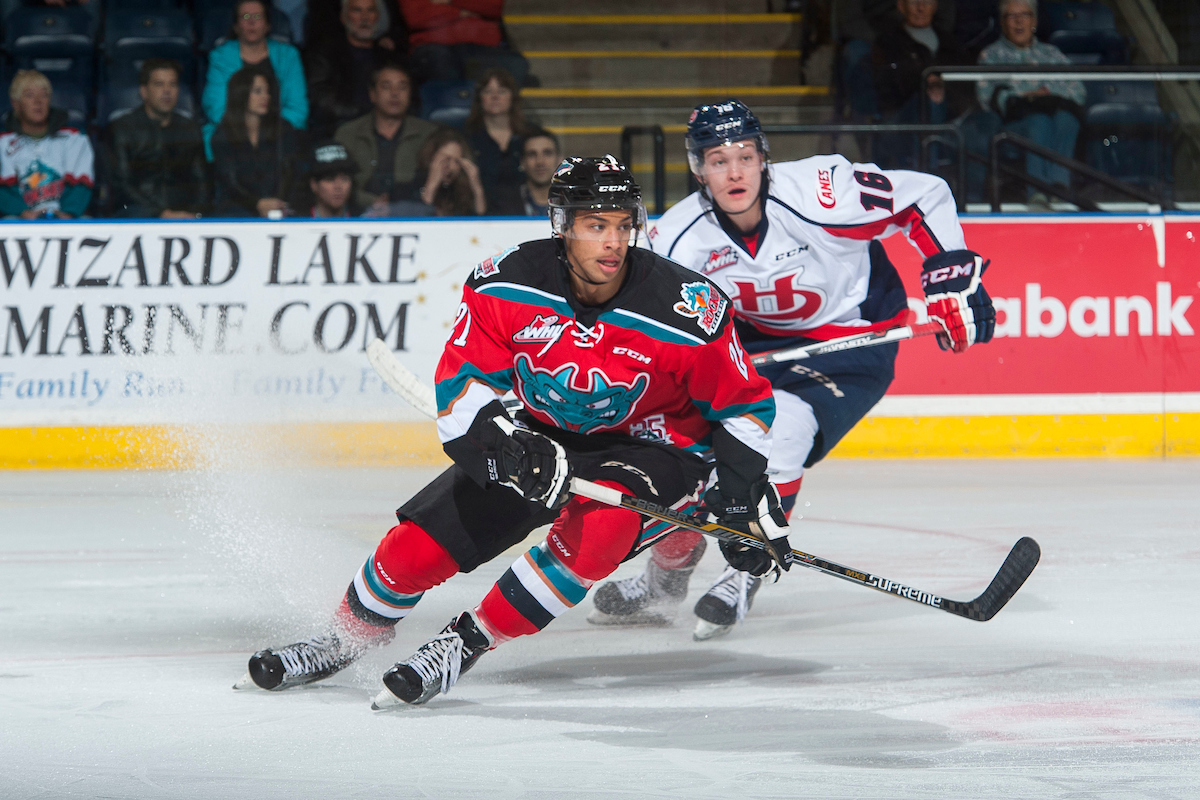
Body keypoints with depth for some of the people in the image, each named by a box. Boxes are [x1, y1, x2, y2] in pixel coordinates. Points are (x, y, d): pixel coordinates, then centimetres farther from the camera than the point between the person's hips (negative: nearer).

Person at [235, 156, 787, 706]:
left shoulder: (685, 312, -24)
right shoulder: (505, 286, -20)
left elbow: (743, 405, -10)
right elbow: (462, 384, -14)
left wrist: (745, 495, -16)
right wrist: (506, 445, -32)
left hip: (653, 450, -3)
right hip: (543, 438, 3)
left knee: (600, 523, -36)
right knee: (419, 544, -5)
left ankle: (466, 643, -19)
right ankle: (347, 639, 28)